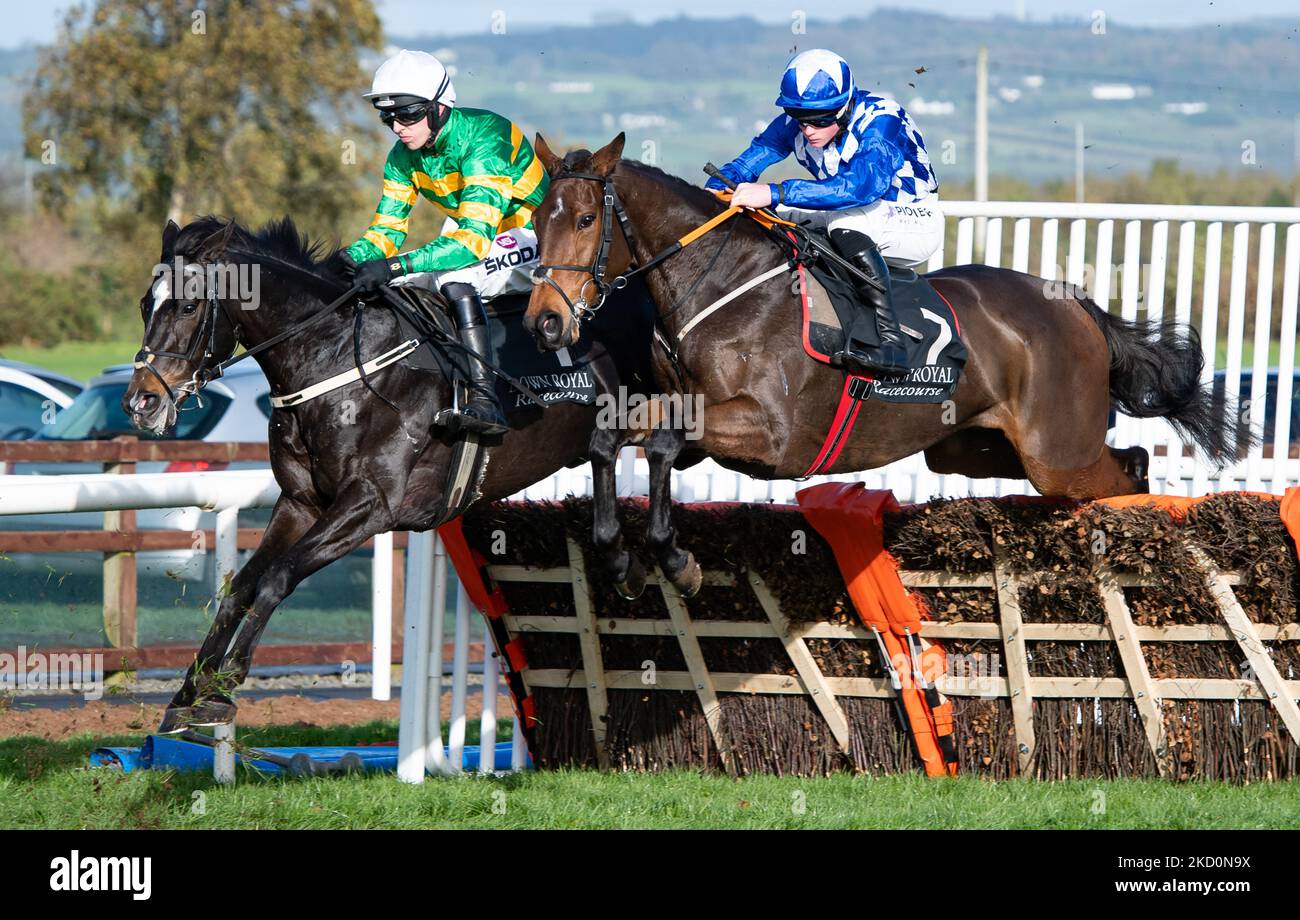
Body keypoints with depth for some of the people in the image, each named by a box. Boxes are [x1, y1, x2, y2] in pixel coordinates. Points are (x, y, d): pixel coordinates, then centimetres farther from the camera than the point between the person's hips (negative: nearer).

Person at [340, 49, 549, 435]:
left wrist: (394, 266, -47)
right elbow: (386, 229, 0)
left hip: (528, 237, -8)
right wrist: (352, 258, -24)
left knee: (453, 277, -35)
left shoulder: (482, 140, -29)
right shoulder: (404, 156, -3)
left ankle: (484, 399, -40)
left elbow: (473, 238, -38)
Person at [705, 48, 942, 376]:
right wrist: (714, 191, -32)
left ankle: (889, 339, -41)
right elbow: (746, 163, -7)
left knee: (846, 218, -37)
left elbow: (863, 185, -45)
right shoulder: (794, 124, -10)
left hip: (915, 223, -7)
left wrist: (776, 193, -52)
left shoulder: (881, 120, -29)